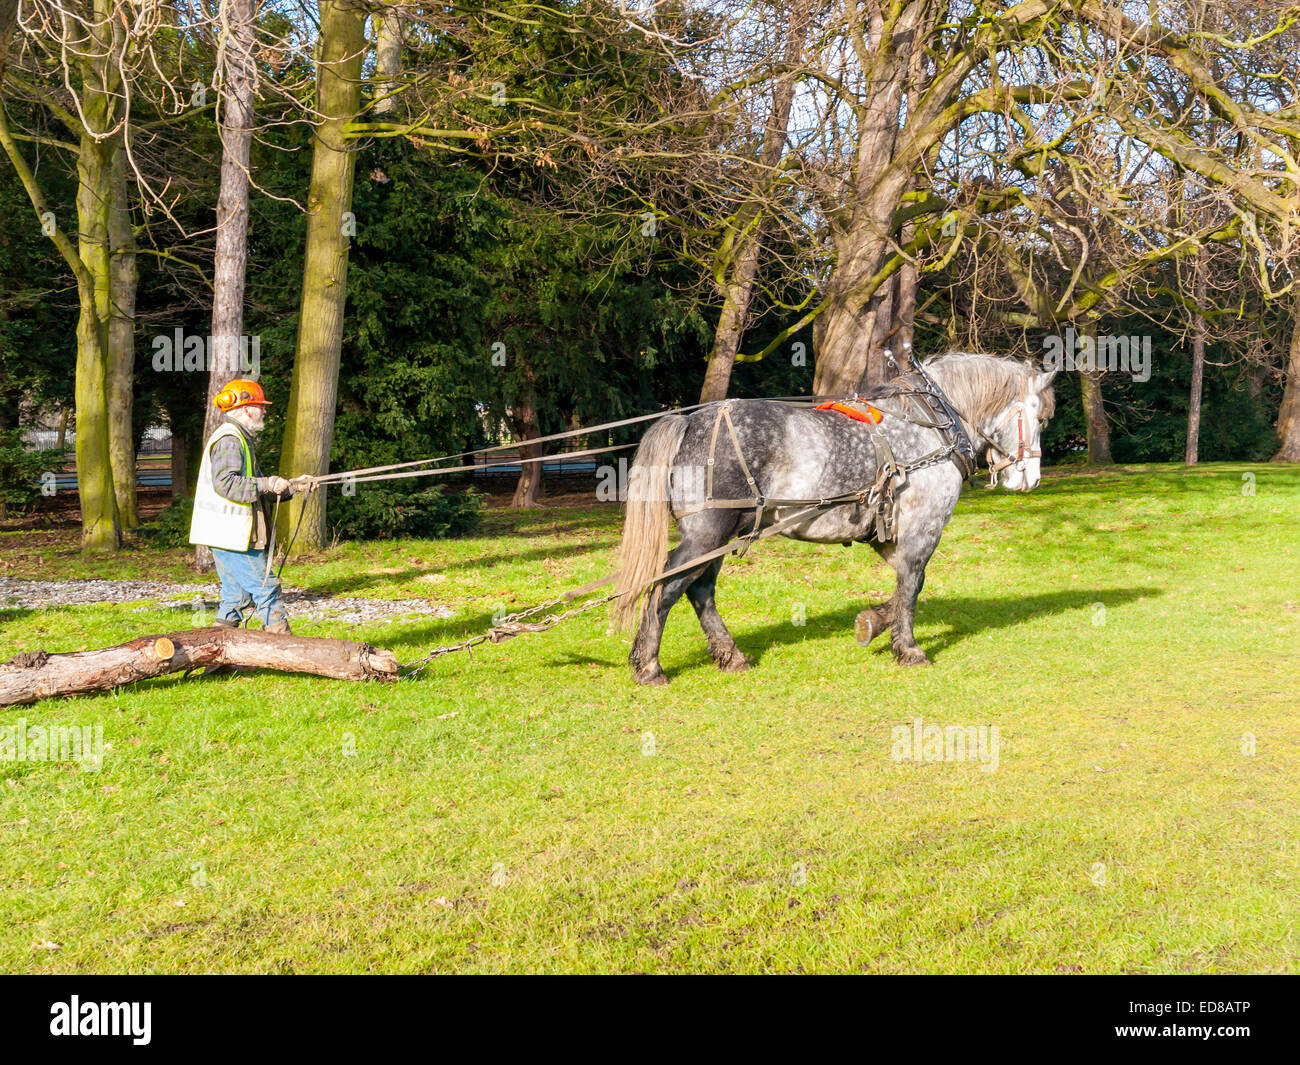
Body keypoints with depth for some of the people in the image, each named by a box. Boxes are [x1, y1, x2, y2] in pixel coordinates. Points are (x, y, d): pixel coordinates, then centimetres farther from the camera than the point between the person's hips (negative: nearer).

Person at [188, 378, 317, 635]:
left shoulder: (240, 439, 22)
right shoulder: (229, 439, -13)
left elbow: (254, 489, 25)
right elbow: (225, 483, -25)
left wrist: (293, 486, 18)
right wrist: (267, 484, -24)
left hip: (231, 535, 11)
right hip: (230, 534, -11)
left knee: (236, 594, 12)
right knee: (267, 588, -8)